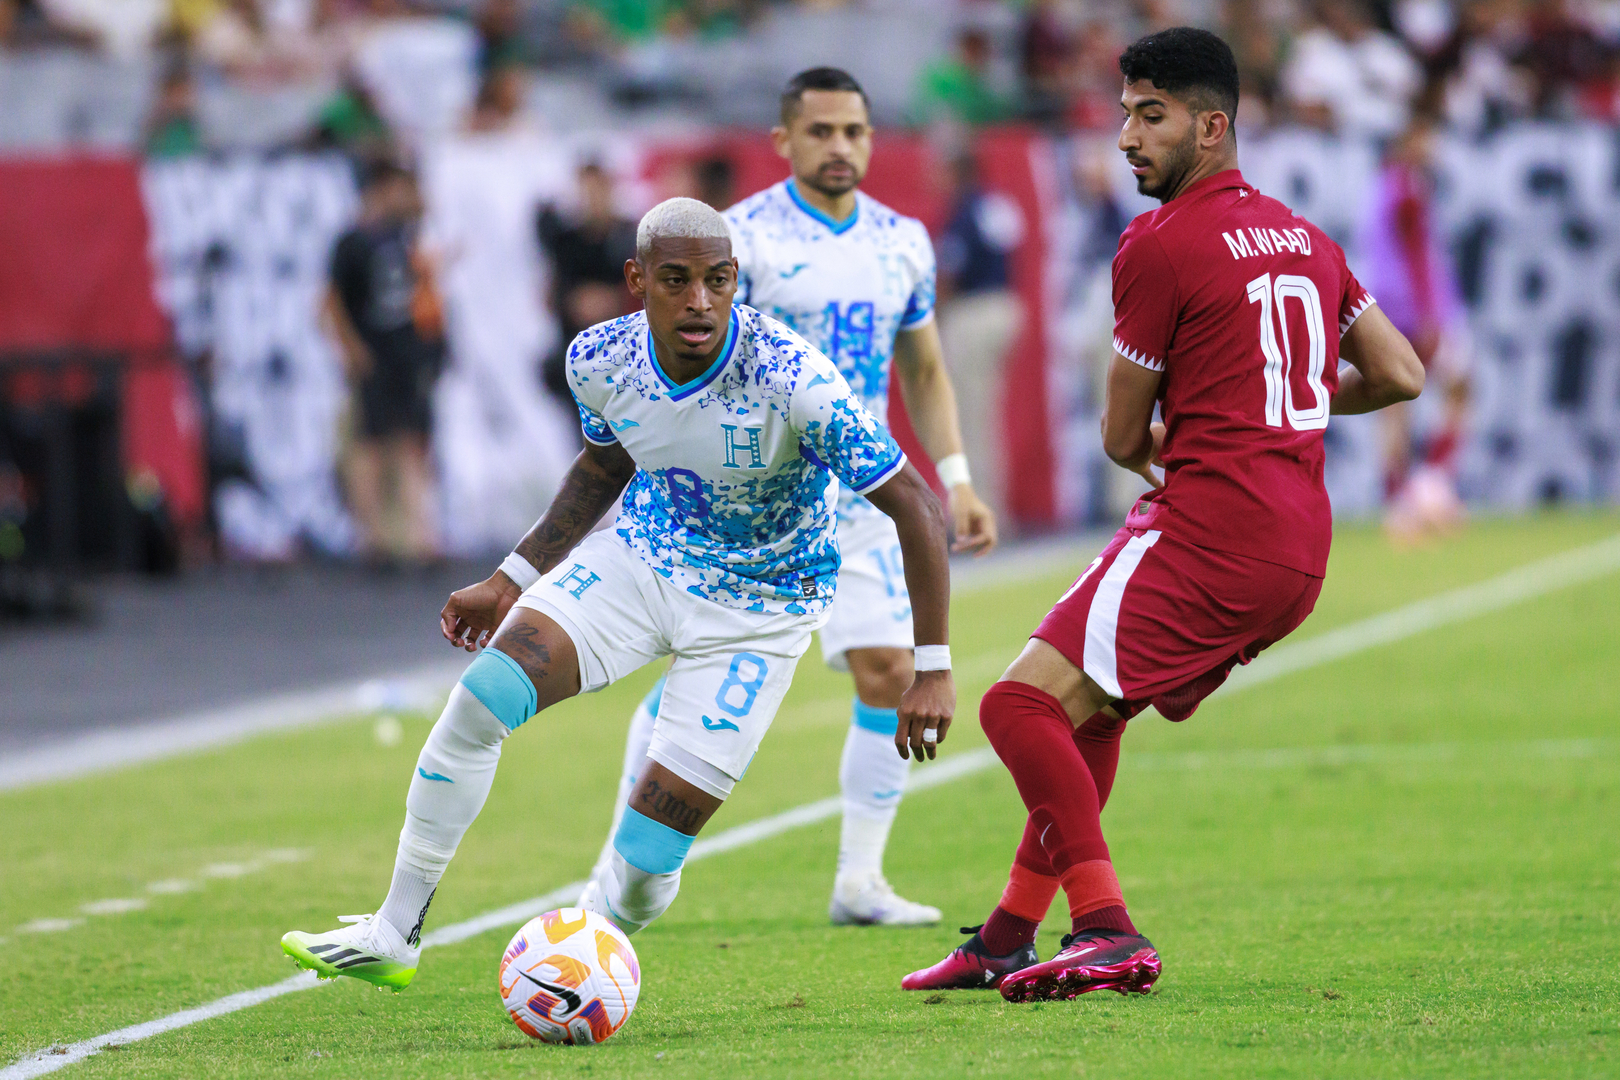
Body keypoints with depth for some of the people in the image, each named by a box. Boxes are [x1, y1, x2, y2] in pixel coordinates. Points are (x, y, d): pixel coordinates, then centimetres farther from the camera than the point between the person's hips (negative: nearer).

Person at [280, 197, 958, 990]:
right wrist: (512, 581, 11)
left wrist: (933, 669, -28)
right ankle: (392, 936, -3)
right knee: (481, 698, -17)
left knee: (646, 860, -10)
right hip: (638, 559, 4)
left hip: (756, 611, -4)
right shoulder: (601, 360, -14)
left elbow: (916, 507, -26)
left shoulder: (792, 381, -31)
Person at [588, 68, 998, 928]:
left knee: (891, 674, -5)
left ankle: (859, 881, 4)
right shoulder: (741, 236, -8)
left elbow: (924, 371, 19)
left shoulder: (903, 242, 9)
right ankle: (625, 857, 8)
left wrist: (956, 480, 11)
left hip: (857, 495, 5)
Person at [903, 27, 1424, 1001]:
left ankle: (1109, 933, -25)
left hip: (1208, 526, -9)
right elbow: (1401, 375, 20)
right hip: (1300, 551, 9)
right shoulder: (1304, 237, 16)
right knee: (1087, 709, 22)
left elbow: (1123, 436, 0)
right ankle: (1007, 941, 24)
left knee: (1022, 706, -14)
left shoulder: (1160, 245, -7)